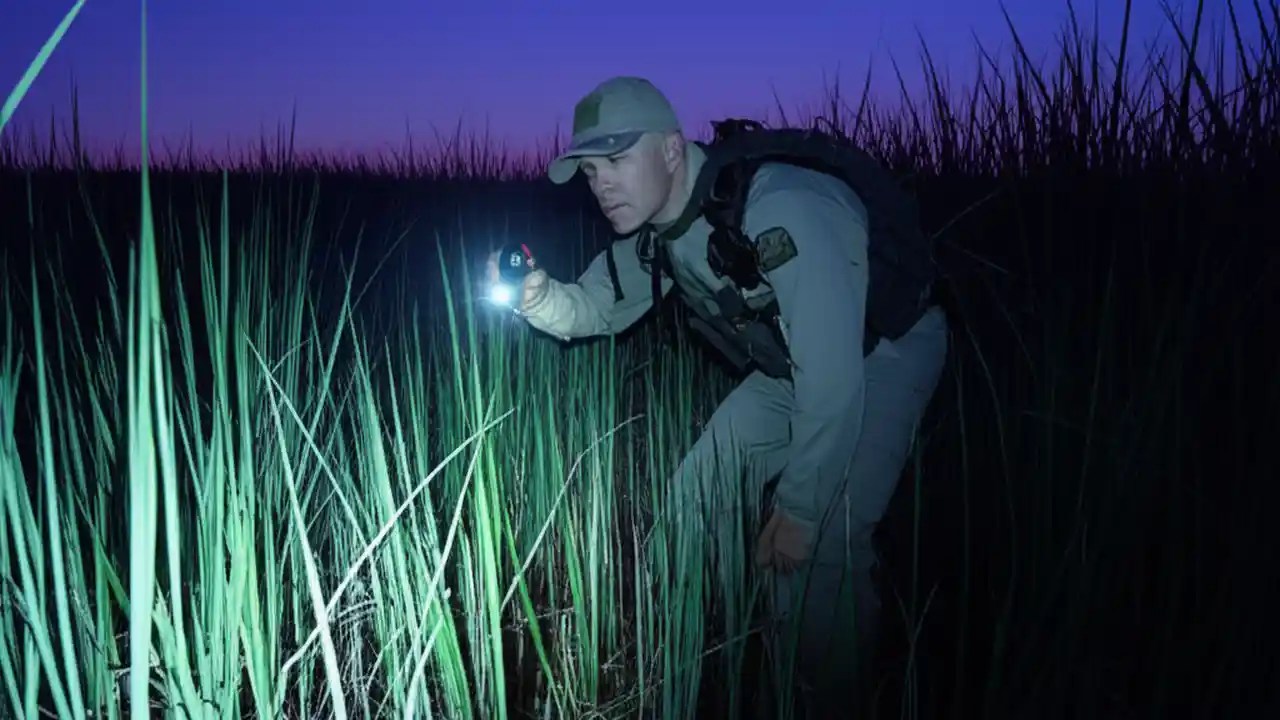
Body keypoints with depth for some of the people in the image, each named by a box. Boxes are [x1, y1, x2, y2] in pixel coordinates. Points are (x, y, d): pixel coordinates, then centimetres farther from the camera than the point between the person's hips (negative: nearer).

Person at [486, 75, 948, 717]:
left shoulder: (778, 213, -36)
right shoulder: (652, 222, -10)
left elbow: (834, 378, -35)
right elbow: (599, 310, 1)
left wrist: (798, 508, -28)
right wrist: (535, 296, -22)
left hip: (883, 350, -7)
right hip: (792, 362, 8)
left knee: (827, 539, -21)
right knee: (697, 497, 3)